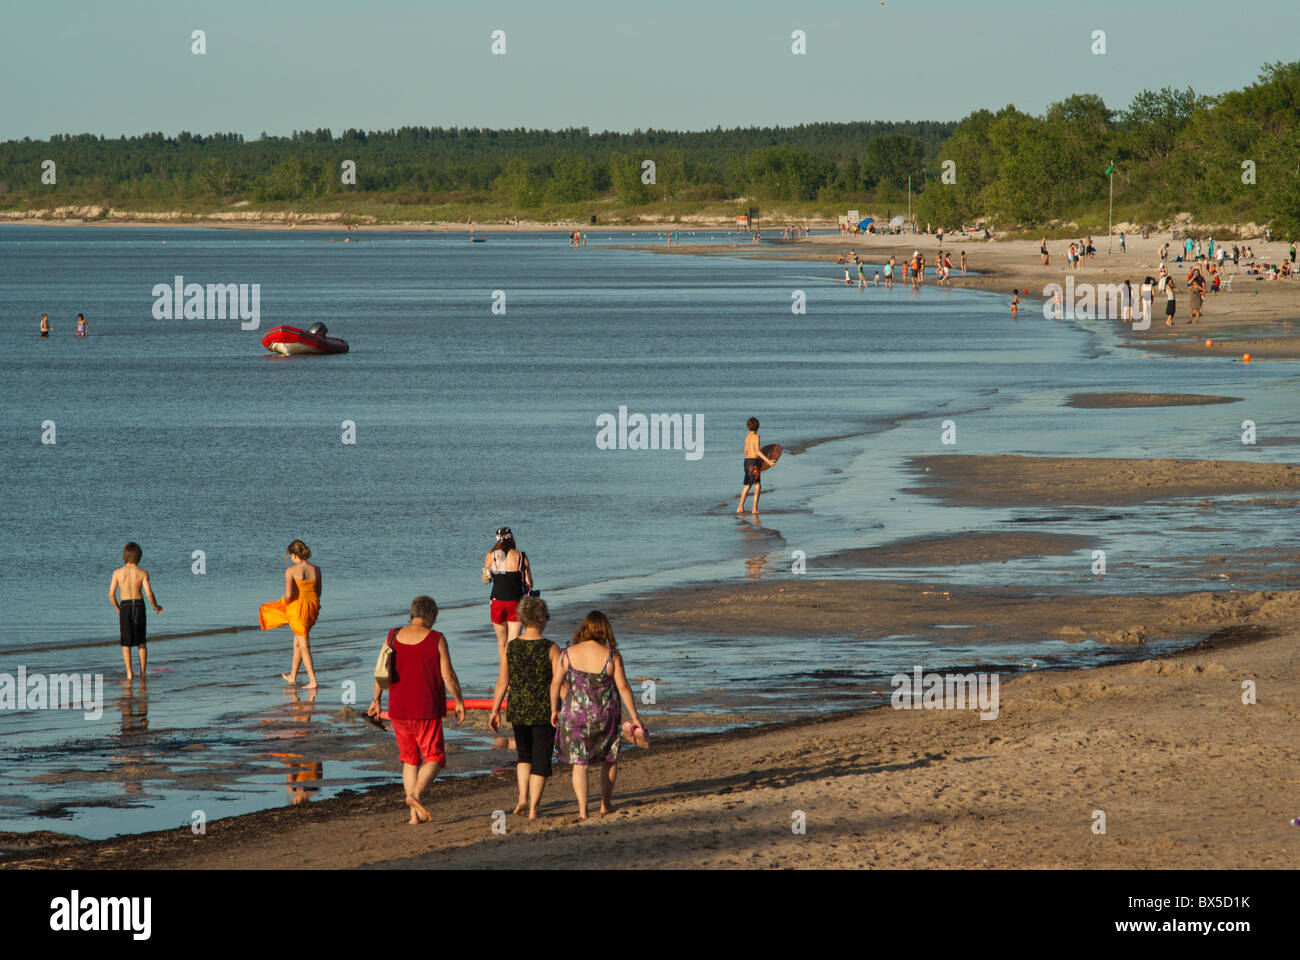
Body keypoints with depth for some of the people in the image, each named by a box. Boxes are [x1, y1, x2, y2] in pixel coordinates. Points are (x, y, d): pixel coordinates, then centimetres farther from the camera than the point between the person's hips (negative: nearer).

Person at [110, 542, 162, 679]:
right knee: (141, 642, 15)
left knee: (126, 644, 7)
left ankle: (129, 673, -3)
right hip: (139, 606, 1)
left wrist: (118, 609, 12)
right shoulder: (143, 572, -4)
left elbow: (111, 594, -5)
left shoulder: (118, 572, -4)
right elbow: (149, 593, -11)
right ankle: (142, 673, 13)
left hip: (125, 607, -1)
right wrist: (156, 607, 7)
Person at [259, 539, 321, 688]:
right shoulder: (316, 569, 2)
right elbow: (319, 593, 9)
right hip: (313, 607, 6)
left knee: (304, 646, 2)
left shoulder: (291, 571, -14)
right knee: (297, 643, 23)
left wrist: (285, 602, 0)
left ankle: (312, 681, -1)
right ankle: (292, 676, 36)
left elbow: (289, 594, -20)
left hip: (297, 608, -6)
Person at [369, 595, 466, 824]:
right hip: (427, 710, -4)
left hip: (398, 710, 4)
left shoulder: (393, 637, 1)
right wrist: (459, 701, 3)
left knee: (409, 758, 15)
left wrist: (376, 700, 13)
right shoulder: (436, 639, -9)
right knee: (433, 758, 6)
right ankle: (416, 794, -21)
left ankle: (415, 814, 11)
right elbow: (448, 676, -9)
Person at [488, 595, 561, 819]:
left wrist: (495, 711, 9)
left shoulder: (510, 647, -3)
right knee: (541, 760, 7)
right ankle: (533, 808, 4)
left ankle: (523, 797, 10)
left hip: (517, 709, 3)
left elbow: (502, 683, 0)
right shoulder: (551, 649, -11)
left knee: (524, 754, 24)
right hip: (544, 712, -3)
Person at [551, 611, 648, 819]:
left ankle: (583, 810, -1)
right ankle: (606, 803, 29)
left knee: (579, 762, 6)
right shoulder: (612, 656, -11)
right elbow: (623, 688, -10)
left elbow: (556, 683, -1)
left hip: (575, 714, 1)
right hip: (604, 716, -1)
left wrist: (554, 710, 12)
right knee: (610, 758, 20)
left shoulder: (569, 653, -6)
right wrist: (635, 717, -3)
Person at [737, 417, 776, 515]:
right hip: (754, 462, -8)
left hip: (747, 460, 8)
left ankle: (740, 508, 21)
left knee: (747, 486, 18)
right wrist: (768, 461, -21)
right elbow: (758, 451, -18)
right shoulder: (756, 436, -11)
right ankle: (755, 509, -14)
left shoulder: (747, 436, 14)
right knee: (758, 486, -7)